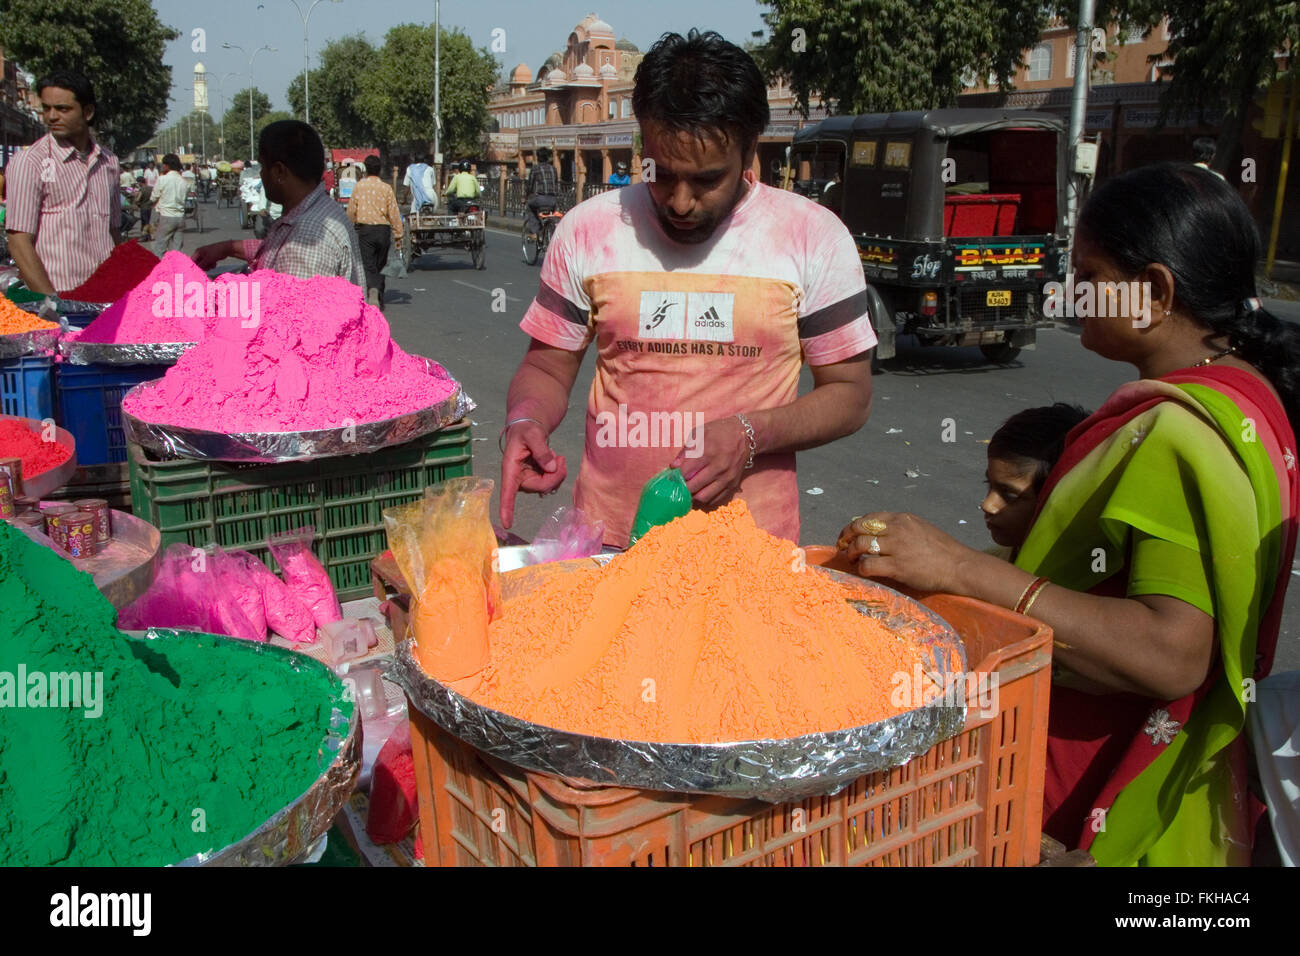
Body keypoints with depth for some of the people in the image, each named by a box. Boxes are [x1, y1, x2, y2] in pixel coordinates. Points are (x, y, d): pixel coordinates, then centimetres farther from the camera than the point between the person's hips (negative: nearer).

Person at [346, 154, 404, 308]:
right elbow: (394, 212, -3)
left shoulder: (359, 186, -1)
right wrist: (398, 234, 3)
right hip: (383, 229, 1)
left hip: (365, 229, -1)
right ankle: (379, 299, 17)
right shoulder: (386, 188, -2)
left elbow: (351, 210, 4)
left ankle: (372, 290, -29)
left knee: (368, 266, -3)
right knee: (380, 266, 13)